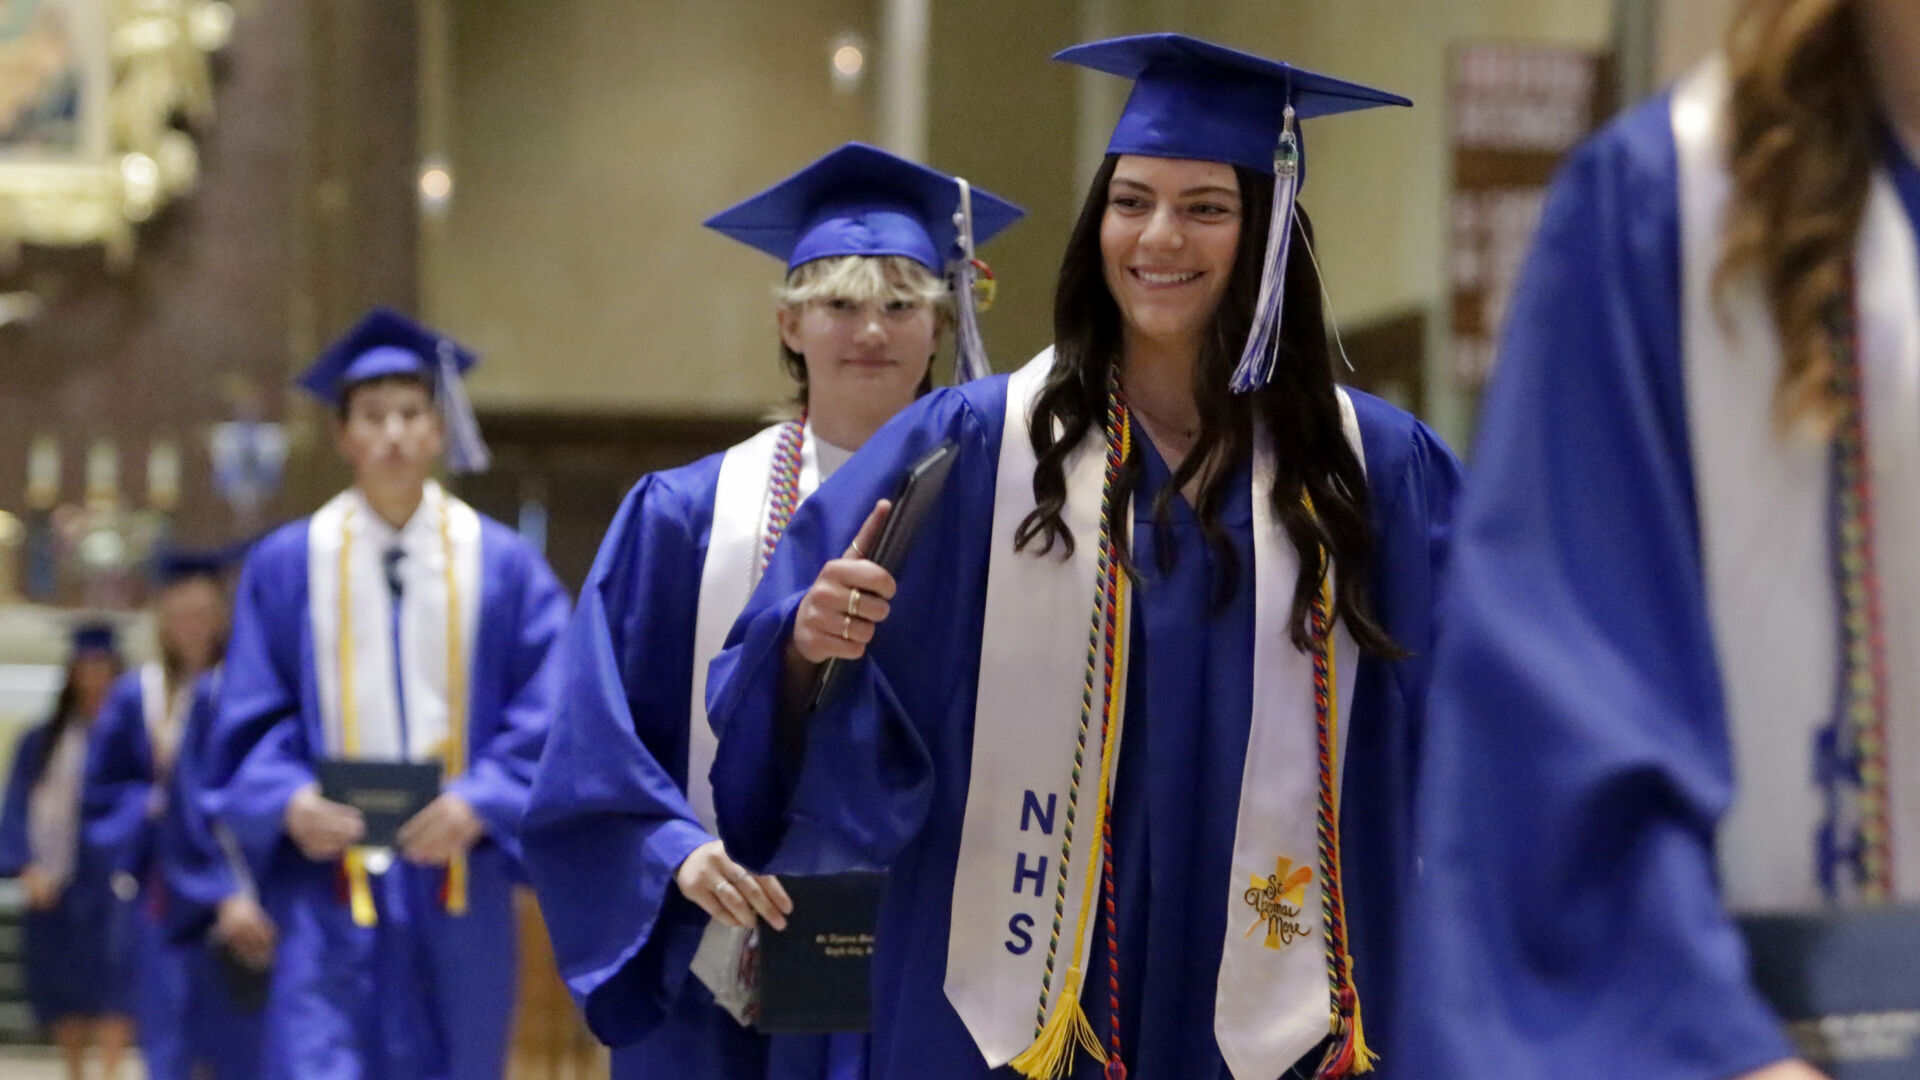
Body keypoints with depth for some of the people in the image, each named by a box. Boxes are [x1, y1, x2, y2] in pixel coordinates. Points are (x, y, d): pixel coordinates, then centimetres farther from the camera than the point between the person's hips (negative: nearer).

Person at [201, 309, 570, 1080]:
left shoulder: (501, 565, 6)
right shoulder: (287, 565, 6)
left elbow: (548, 713, 0)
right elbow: (250, 722, 5)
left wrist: (479, 802, -16)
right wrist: (288, 800, -15)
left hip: (459, 886, 1)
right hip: (329, 887, -1)